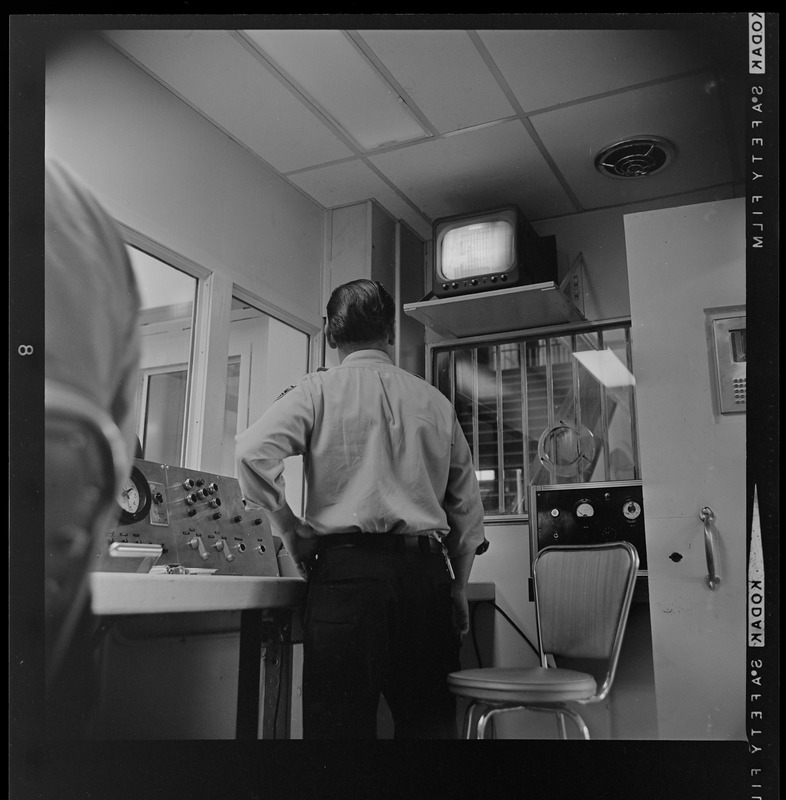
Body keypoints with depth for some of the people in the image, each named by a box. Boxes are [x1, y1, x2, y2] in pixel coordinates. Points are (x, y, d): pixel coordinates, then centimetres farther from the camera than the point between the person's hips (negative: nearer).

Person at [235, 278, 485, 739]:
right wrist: (458, 588, 21)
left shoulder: (320, 389, 2)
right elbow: (468, 506, 14)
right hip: (427, 567, 4)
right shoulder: (436, 401, 12)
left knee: (341, 720, 3)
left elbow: (254, 452, -13)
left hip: (347, 564, -3)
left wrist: (291, 531, -1)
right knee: (430, 720, 14)